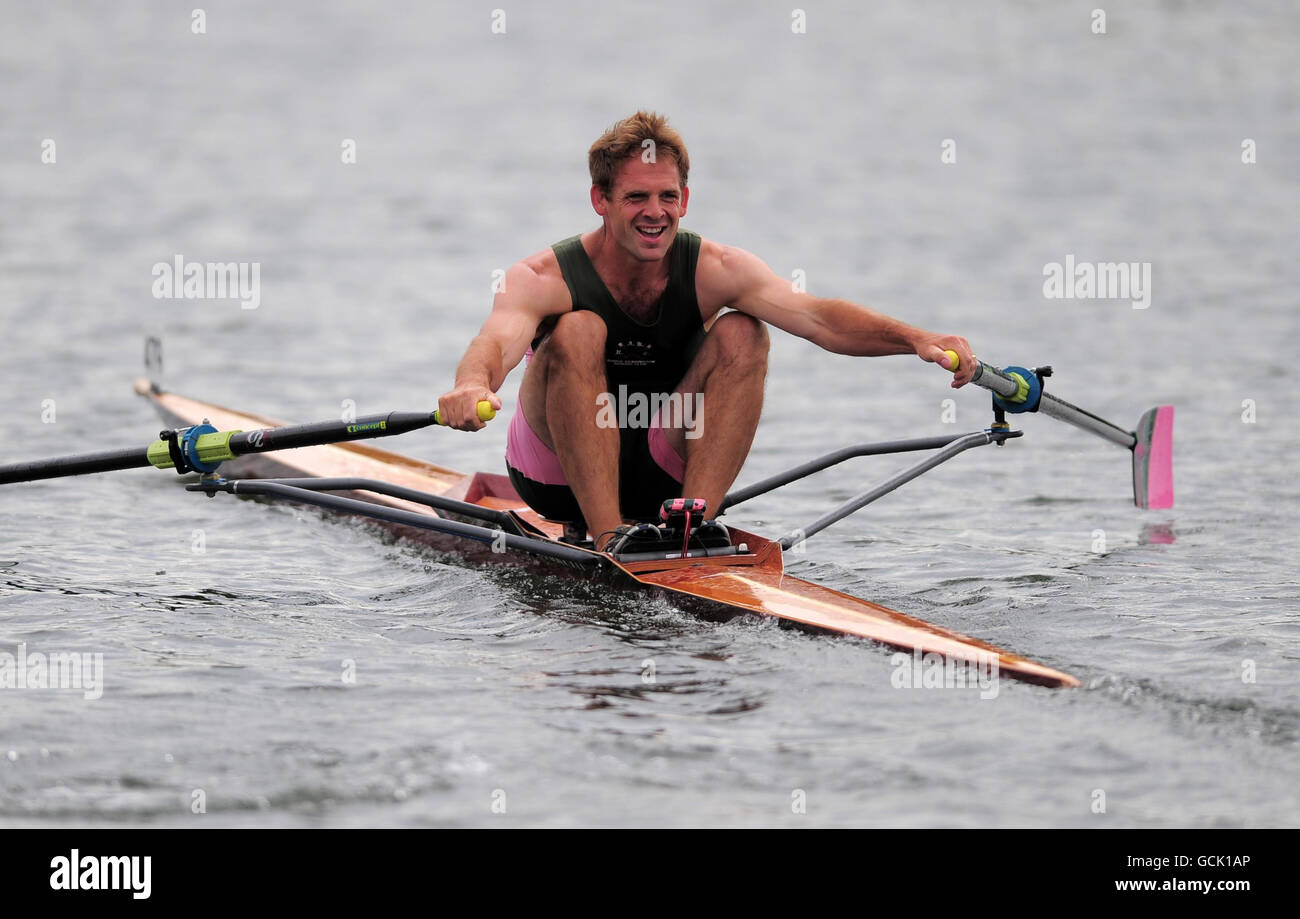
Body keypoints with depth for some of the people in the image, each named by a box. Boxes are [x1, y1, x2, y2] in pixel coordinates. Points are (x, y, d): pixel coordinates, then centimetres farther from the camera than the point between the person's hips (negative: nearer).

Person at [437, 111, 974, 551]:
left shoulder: (713, 269, -11)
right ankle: (606, 536, -35)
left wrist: (914, 339, -42)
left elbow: (816, 317, -25)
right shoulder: (544, 279, -19)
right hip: (557, 471, -3)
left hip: (663, 470, 3)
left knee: (741, 333, -17)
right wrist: (473, 387, -65)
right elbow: (497, 341, -39)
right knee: (578, 331, -29)